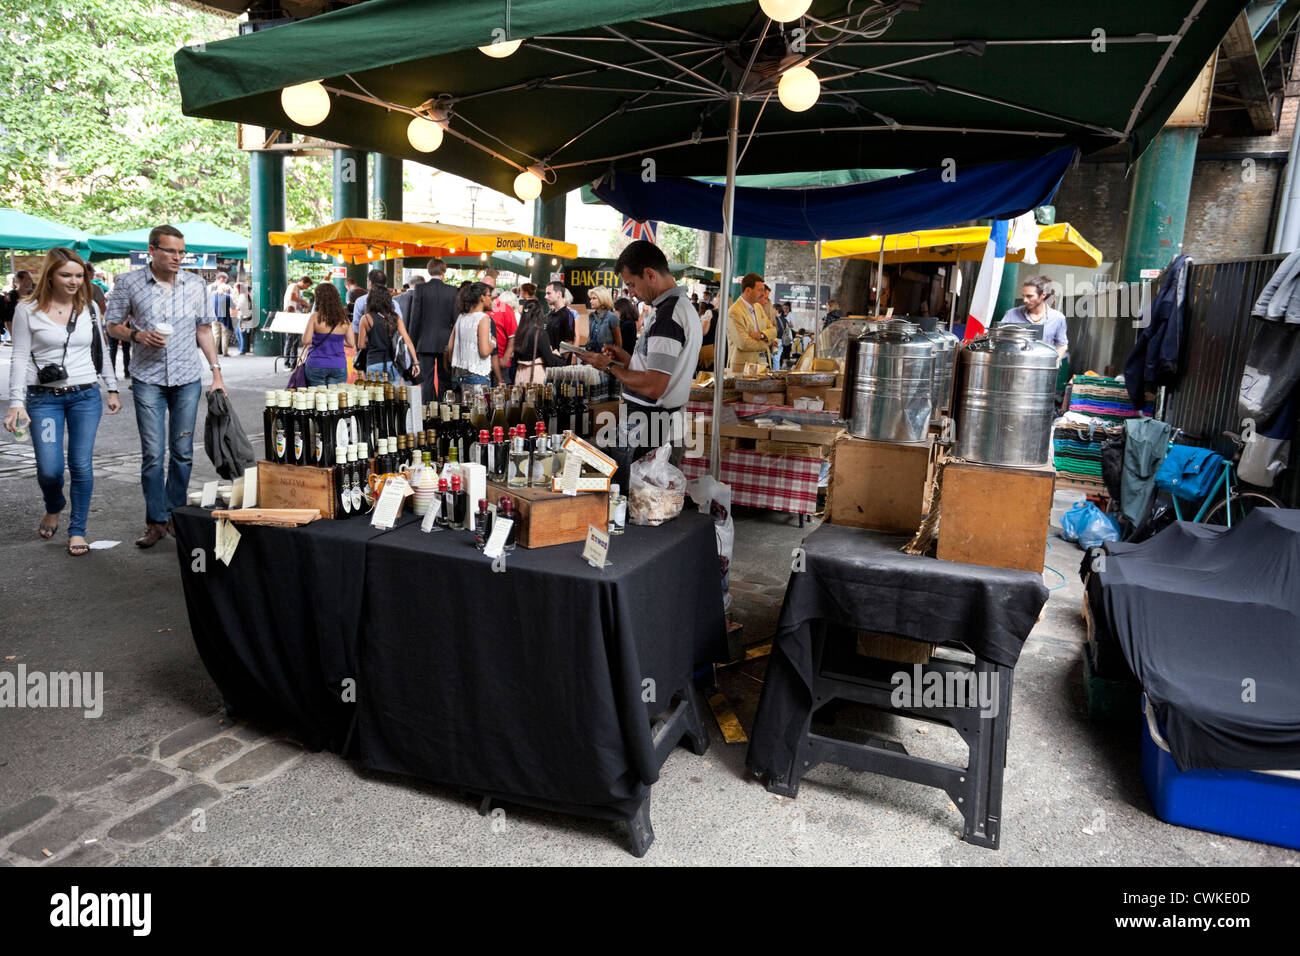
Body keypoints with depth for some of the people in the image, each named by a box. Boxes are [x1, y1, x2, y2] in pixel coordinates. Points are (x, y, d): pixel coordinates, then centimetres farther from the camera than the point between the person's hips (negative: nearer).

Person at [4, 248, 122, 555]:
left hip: (85, 396, 2)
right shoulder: (28, 310, -2)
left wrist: (112, 389, 12)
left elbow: (102, 350, 14)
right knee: (49, 468, -6)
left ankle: (77, 530, 13)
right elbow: (19, 357, -3)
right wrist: (16, 402, -9)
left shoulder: (89, 308, 6)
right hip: (44, 398, -2)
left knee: (82, 465, -1)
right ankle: (53, 509, 28)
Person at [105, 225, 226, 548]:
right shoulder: (129, 283, 0)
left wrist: (216, 370, 7)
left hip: (188, 378, 2)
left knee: (183, 451, 6)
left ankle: (177, 514, 18)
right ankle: (156, 521, 5)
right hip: (148, 379, -2)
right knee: (153, 453, -3)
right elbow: (113, 326, 6)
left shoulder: (195, 285, 6)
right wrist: (138, 335, -14)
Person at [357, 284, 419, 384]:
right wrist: (415, 362, -1)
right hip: (392, 364, 3)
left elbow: (361, 345, 0)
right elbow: (407, 341, -1)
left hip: (374, 364, -3)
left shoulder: (366, 319, -3)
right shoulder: (396, 318, 3)